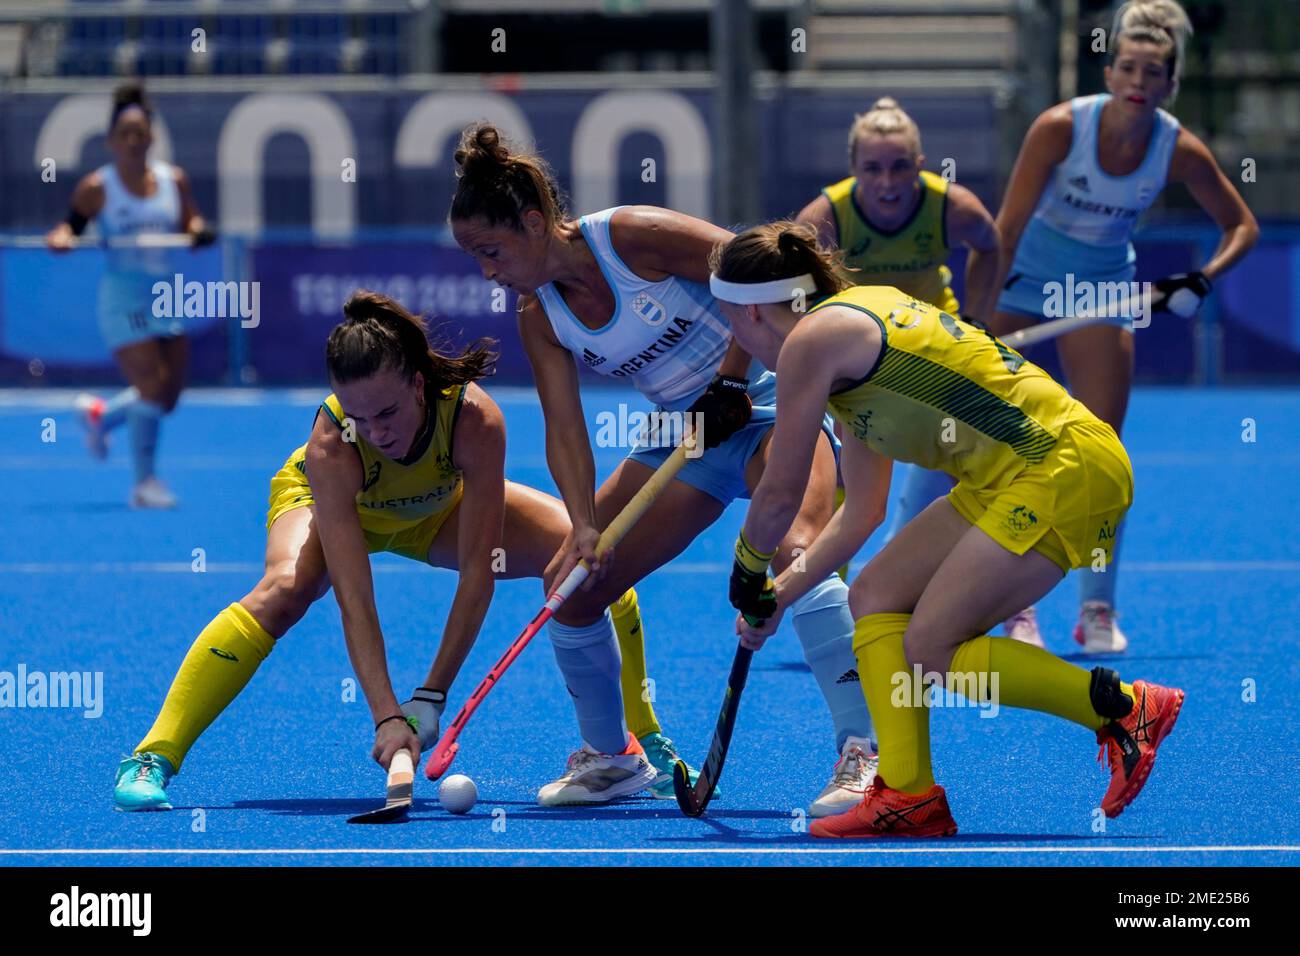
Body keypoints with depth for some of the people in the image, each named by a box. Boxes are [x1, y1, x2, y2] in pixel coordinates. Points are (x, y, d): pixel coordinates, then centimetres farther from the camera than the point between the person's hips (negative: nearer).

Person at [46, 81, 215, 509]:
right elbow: (70, 227, 2)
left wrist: (199, 231, -11)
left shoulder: (174, 180, 7)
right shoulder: (97, 188, -3)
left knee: (168, 397, 6)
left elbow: (193, 225, 12)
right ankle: (144, 482, -4)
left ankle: (99, 416, 35)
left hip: (168, 296, 5)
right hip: (124, 297, -5)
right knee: (152, 388, -15)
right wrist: (61, 238, -21)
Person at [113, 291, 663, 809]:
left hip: (437, 508, 3)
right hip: (325, 499, -3)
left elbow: (478, 574, -35)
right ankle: (152, 761, -33)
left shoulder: (476, 421, -39)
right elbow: (354, 599, -42)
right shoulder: (329, 449, -40)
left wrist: (432, 696, -38)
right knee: (284, 588, -36)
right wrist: (387, 715, -51)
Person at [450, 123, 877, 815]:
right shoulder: (540, 318, -3)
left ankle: (861, 754, -36)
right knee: (571, 582, 0)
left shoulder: (630, 237, -21)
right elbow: (565, 430, -9)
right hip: (685, 433, 7)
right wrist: (584, 527, -23)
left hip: (766, 398, -7)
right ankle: (608, 753, 21)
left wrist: (730, 378, -19)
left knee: (793, 550, -33)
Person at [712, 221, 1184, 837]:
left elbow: (779, 496, -4)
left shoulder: (811, 339, -9)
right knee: (874, 596, 8)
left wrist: (748, 573, 15)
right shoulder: (858, 317, 20)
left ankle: (1125, 709, -2)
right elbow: (860, 512, 25)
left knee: (931, 651, -8)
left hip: (1064, 468, -10)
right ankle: (909, 794, 1)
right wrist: (780, 596, 27)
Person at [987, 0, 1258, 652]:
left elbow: (1242, 227, -3)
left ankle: (1098, 609, 2)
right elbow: (1006, 229, -22)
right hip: (1025, 278, -1)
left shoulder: (1179, 151, -18)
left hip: (1103, 286, 2)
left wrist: (1202, 280, -21)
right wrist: (979, 323, -26)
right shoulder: (1060, 127, -25)